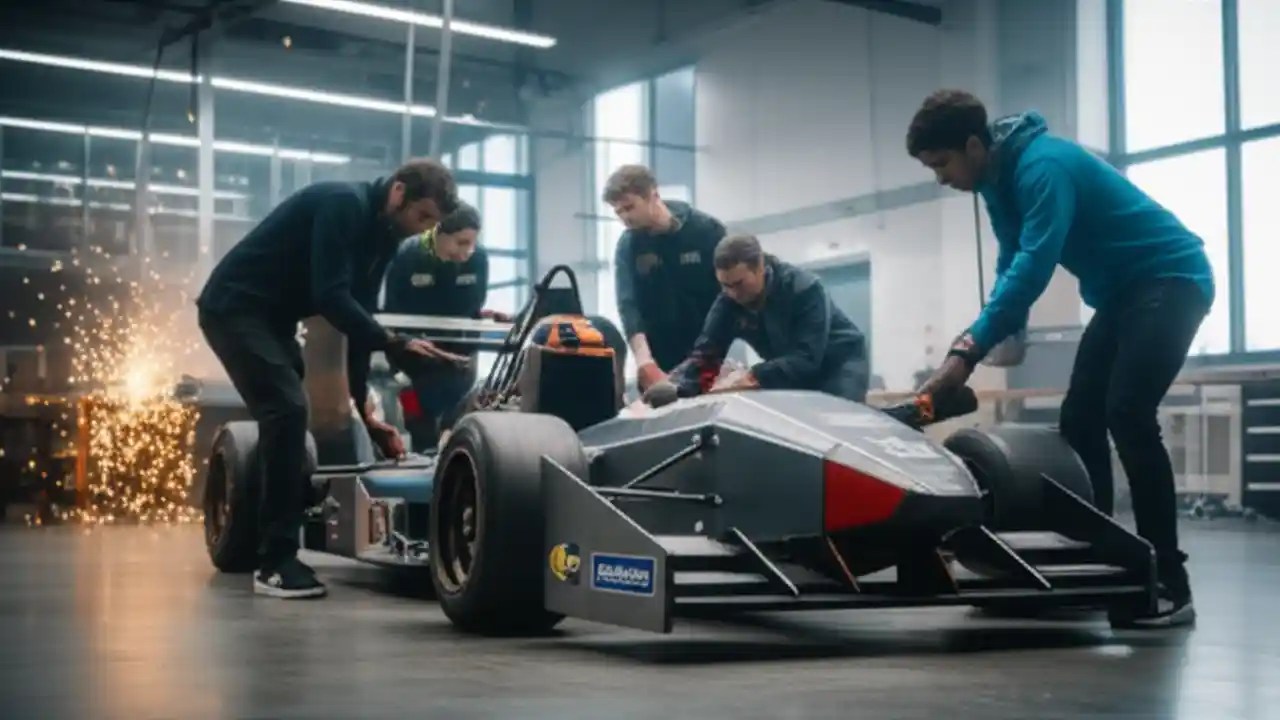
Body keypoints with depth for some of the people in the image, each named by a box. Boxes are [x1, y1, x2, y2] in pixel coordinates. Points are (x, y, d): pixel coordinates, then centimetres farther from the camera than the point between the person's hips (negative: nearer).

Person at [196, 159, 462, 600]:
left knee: (289, 413, 10)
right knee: (286, 409, -19)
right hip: (234, 307, -10)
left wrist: (364, 406, 3)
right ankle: (276, 562, -15)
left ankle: (276, 552, 19)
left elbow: (358, 314, 7)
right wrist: (396, 344, -28)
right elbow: (330, 298, -29)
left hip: (270, 316, 10)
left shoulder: (381, 232, 7)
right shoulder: (344, 204, -21)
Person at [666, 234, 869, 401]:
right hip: (794, 371, 5)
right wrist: (672, 387, -41)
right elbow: (704, 354, -20)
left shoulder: (804, 289, -30)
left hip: (840, 361, -5)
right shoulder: (727, 302, -16)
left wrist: (753, 376, -48)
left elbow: (808, 358, -37)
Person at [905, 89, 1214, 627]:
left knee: (1127, 414, -21)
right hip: (1122, 291, 10)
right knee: (1079, 419, 2)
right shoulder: (1000, 178, 6)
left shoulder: (1042, 164, -24)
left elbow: (1035, 266, -33)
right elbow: (1013, 264, 10)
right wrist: (1001, 332, -10)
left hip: (1170, 279, -10)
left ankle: (1170, 586, -19)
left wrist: (970, 348, -37)